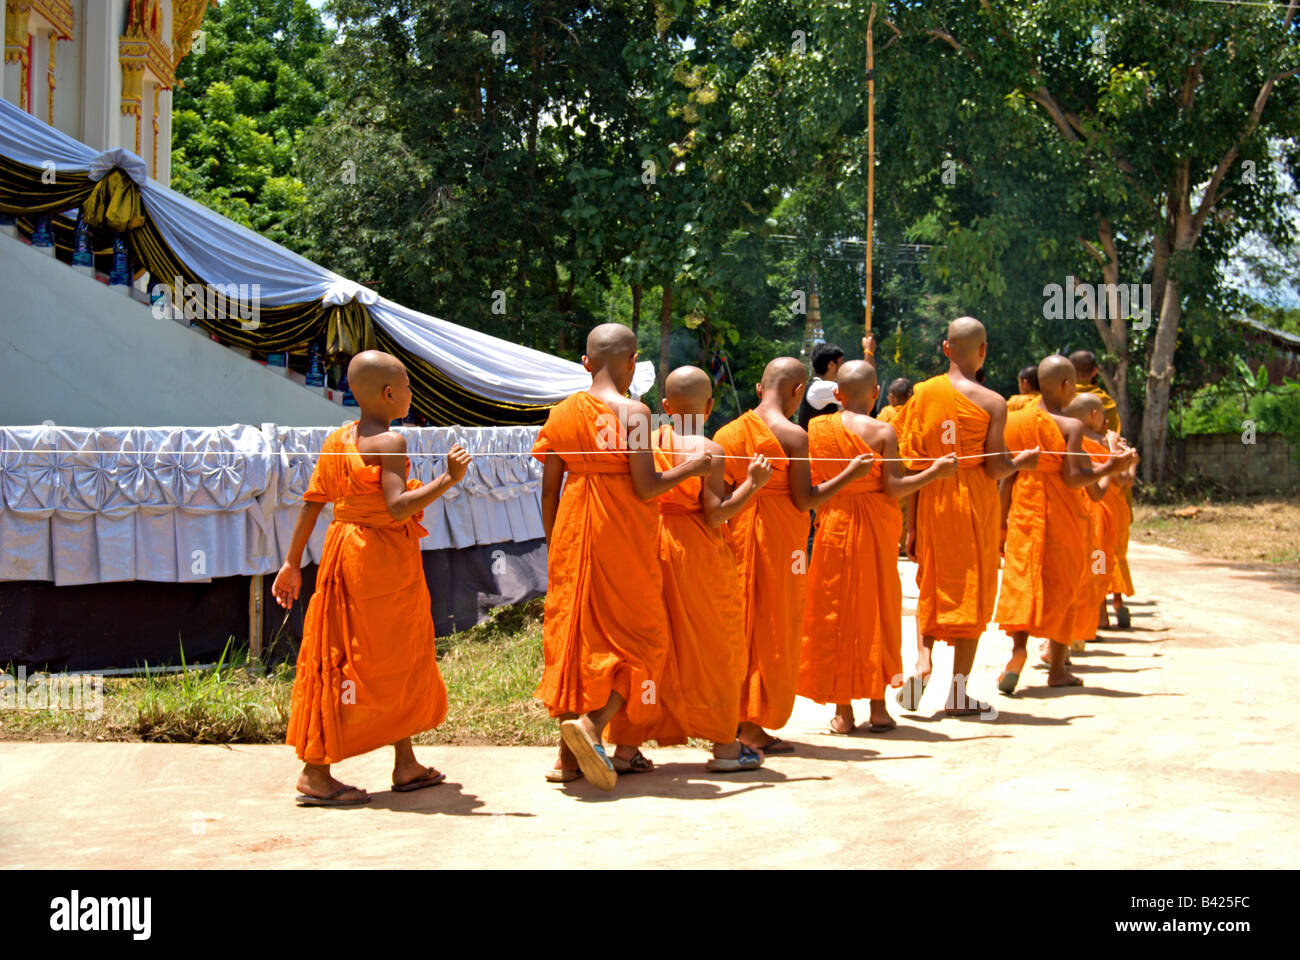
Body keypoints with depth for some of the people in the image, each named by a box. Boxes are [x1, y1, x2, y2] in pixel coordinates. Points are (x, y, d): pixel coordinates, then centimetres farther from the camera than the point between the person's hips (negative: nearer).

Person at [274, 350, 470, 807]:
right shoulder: (390, 442, -14)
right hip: (382, 560, -9)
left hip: (344, 551, 9)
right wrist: (448, 479, -21)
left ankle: (407, 765, 25)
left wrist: (292, 563, 12)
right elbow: (398, 507, -25)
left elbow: (310, 505, 8)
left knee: (400, 662, 17)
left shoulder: (336, 440, 8)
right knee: (369, 665, -3)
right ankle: (314, 772, -3)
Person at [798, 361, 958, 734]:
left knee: (836, 611, 7)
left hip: (832, 527, 1)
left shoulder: (816, 429, -1)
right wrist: (936, 470, -5)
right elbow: (893, 489, -13)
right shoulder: (883, 432, -9)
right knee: (877, 610, 9)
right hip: (874, 532, -1)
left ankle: (842, 710, 8)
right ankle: (878, 707, 12)